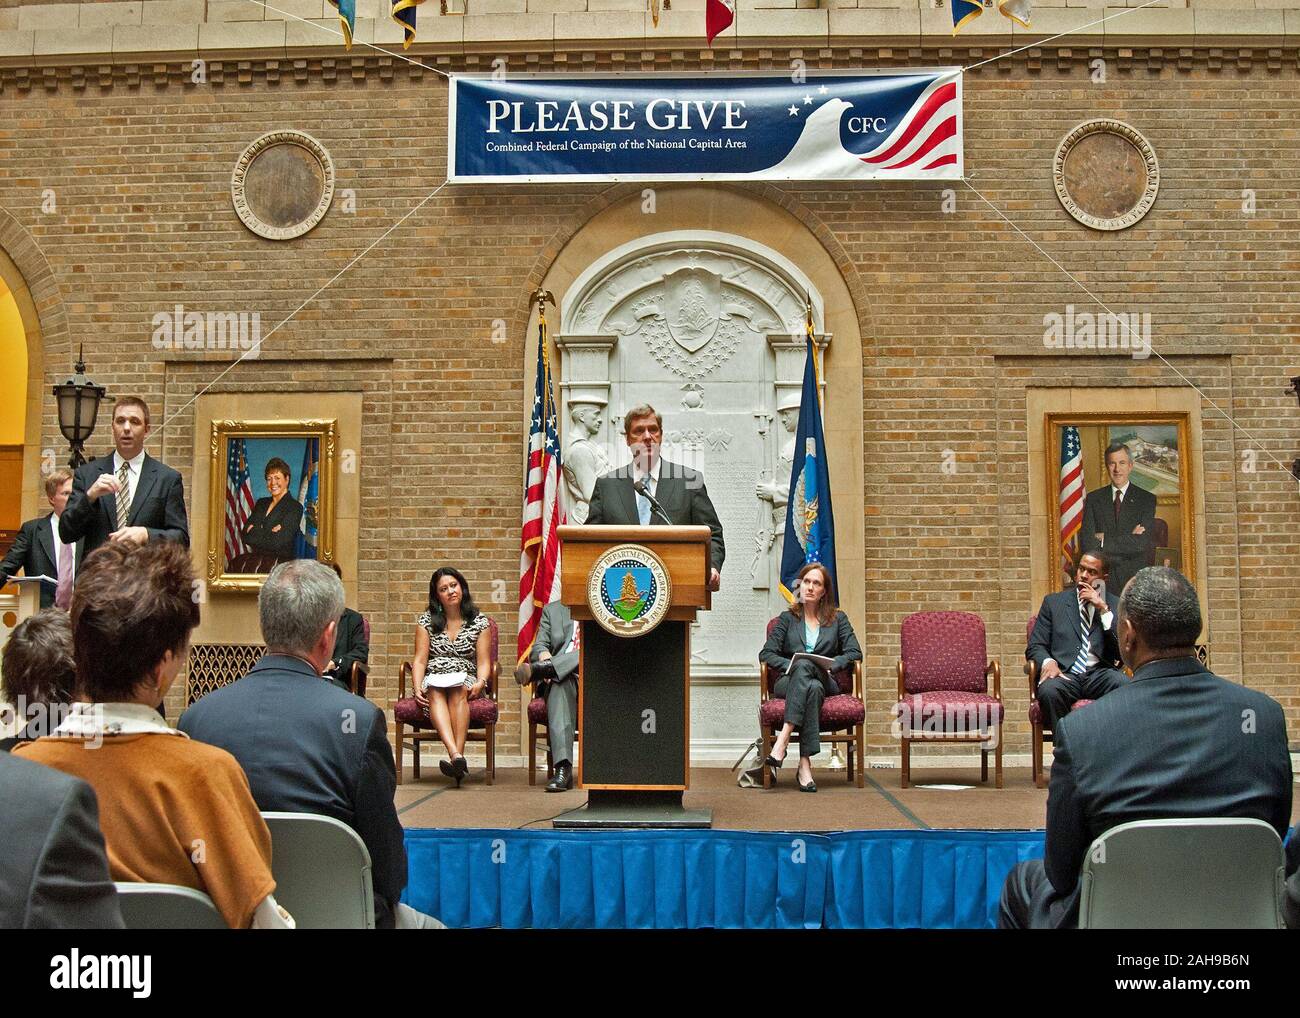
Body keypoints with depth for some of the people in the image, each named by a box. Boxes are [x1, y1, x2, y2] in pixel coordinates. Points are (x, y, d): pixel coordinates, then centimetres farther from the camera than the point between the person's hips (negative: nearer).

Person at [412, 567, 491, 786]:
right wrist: (417, 687, -12)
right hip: (434, 680, 0)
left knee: (458, 690, -36)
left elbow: (484, 661, 4)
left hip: (466, 681, 0)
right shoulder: (426, 621, 13)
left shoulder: (479, 622, 11)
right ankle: (457, 756, -56)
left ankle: (457, 755, -51)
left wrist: (480, 683, -16)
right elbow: (420, 660, 6)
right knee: (435, 692, -36)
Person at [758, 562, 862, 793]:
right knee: (813, 688, -39)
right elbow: (766, 654, 8)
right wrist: (790, 665, -11)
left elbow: (855, 652, 7)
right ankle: (805, 764, -47)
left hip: (826, 682, 0)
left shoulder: (838, 618, 20)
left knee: (804, 666, -38)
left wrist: (830, 665, -11)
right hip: (788, 682, 0)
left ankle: (782, 741, -49)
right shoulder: (787, 618, 19)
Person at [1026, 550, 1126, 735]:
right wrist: (1048, 662, -14)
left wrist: (1103, 609, -5)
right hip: (1064, 674, 0)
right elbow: (1035, 647, 11)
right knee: (1049, 690, -35)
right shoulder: (1053, 602, 16)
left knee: (1122, 684, -34)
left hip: (1099, 674, 0)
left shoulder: (1115, 605, 16)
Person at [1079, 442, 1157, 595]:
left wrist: (1104, 539, -7)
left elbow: (1143, 543, -9)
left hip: (1135, 579, -1)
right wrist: (1129, 539, -9)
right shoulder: (1093, 499, 7)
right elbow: (1088, 545, -4)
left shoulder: (1146, 499, 3)